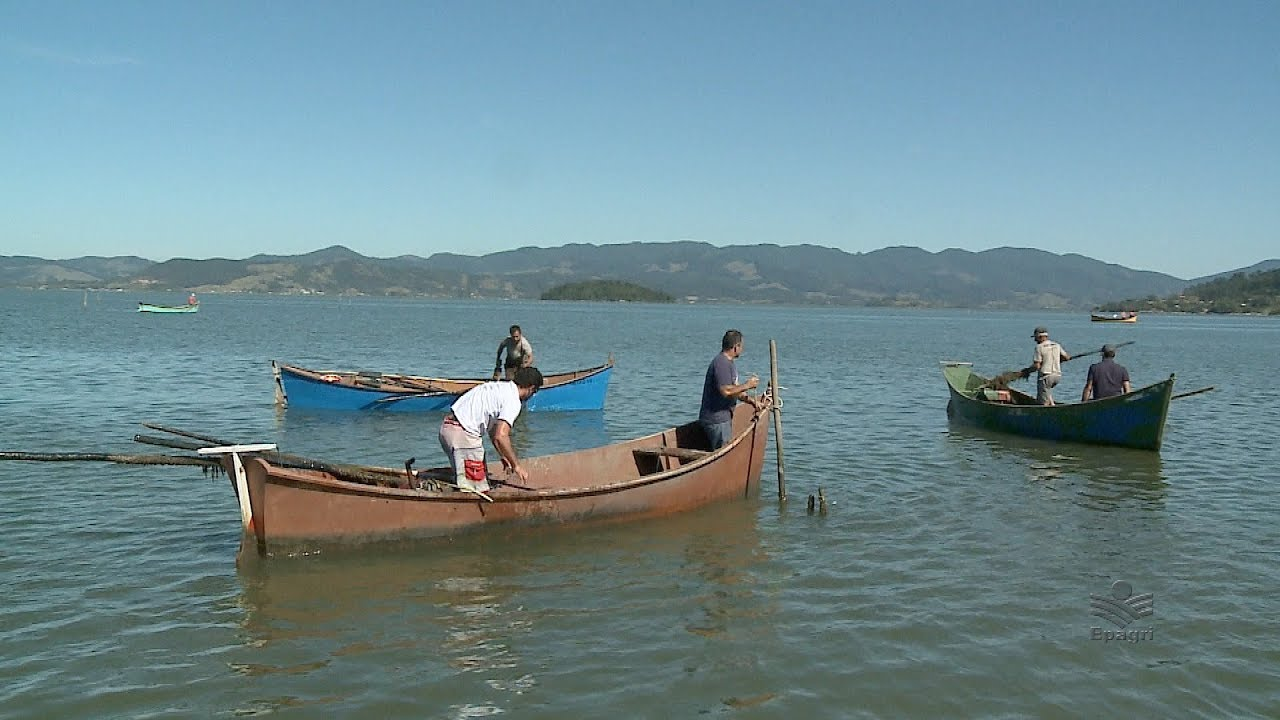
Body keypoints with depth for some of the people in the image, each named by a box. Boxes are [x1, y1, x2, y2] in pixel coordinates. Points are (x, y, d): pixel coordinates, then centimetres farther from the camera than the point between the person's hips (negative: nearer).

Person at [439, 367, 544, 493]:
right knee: (479, 491, -8)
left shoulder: (499, 386, 18)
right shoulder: (513, 401, -11)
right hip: (463, 434, -10)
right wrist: (516, 465, -13)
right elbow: (500, 436, -22)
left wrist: (503, 456, 32)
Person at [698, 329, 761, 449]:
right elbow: (726, 391, -27)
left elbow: (734, 390, 23)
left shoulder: (728, 362, 17)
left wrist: (750, 400, 10)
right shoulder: (721, 363, -17)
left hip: (723, 418, 10)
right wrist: (747, 385, -16)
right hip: (716, 420, -10)